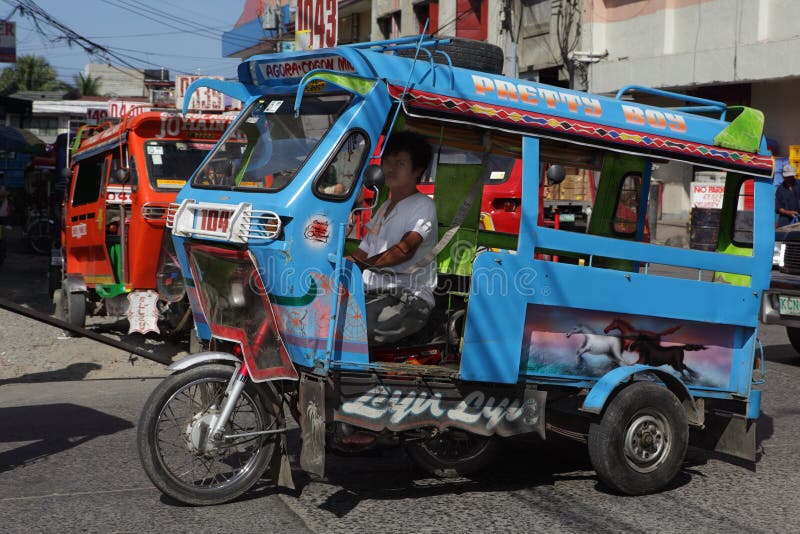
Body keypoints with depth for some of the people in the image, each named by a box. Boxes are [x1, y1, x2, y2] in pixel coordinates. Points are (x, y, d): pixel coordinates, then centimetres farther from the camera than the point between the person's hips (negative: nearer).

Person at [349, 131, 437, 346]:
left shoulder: (423, 206, 0)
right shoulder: (384, 208, 27)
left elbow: (406, 249, -17)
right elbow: (363, 251, 25)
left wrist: (363, 265, -26)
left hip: (410, 297, -7)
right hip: (375, 291, 8)